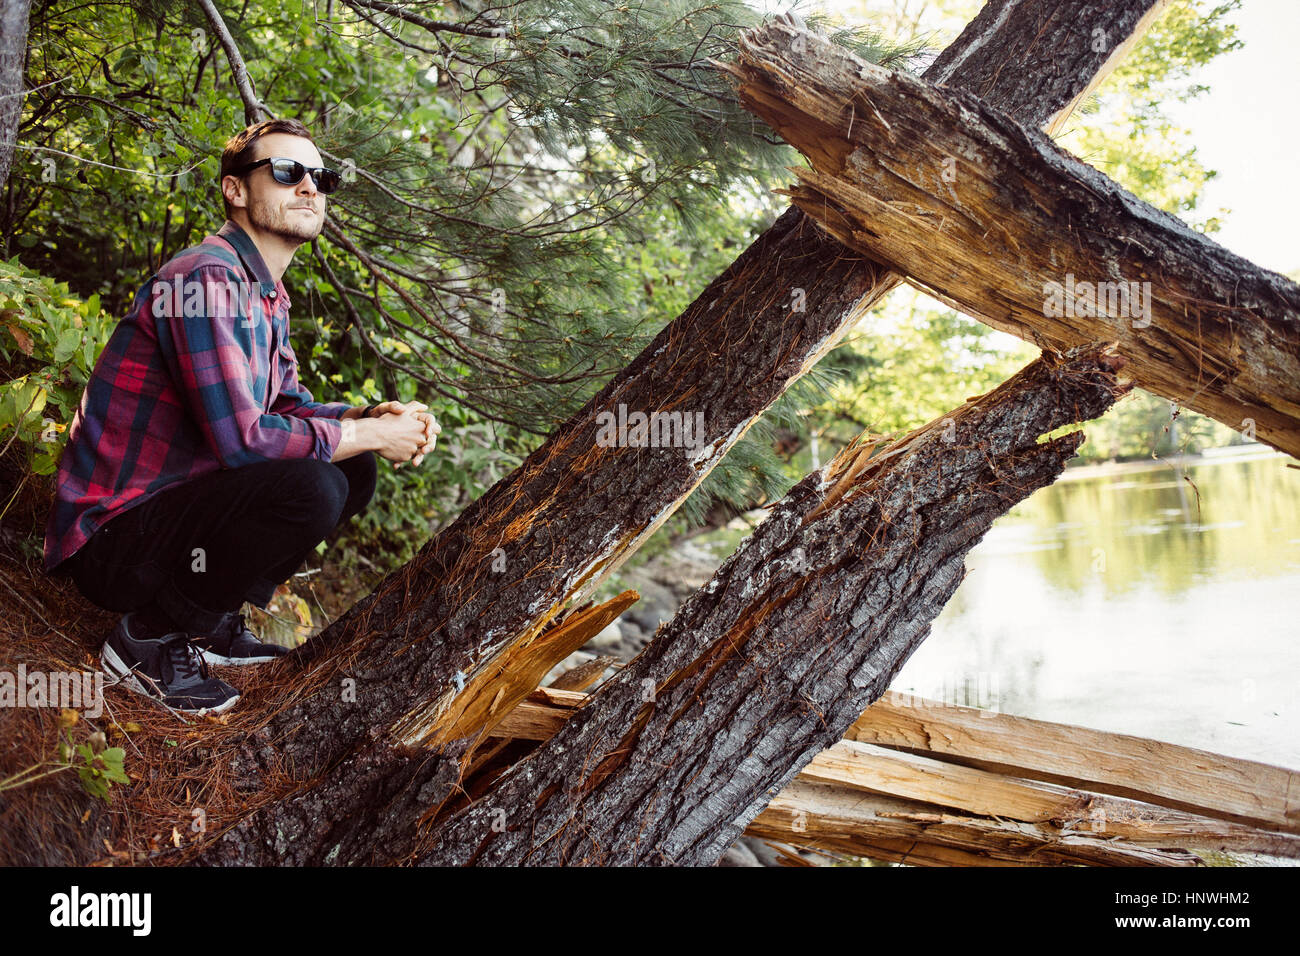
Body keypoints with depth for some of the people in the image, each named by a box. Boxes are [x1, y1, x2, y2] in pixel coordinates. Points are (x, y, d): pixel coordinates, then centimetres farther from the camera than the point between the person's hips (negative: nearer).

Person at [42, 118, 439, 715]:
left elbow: (289, 405, 16)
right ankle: (148, 639, -10)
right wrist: (371, 434, -16)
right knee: (311, 487, -29)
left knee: (353, 469, 6)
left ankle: (207, 618, 10)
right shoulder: (206, 279, -21)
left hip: (174, 502, 10)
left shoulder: (267, 295, 12)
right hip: (111, 533, -10)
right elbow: (241, 437, -28)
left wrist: (375, 416, -4)